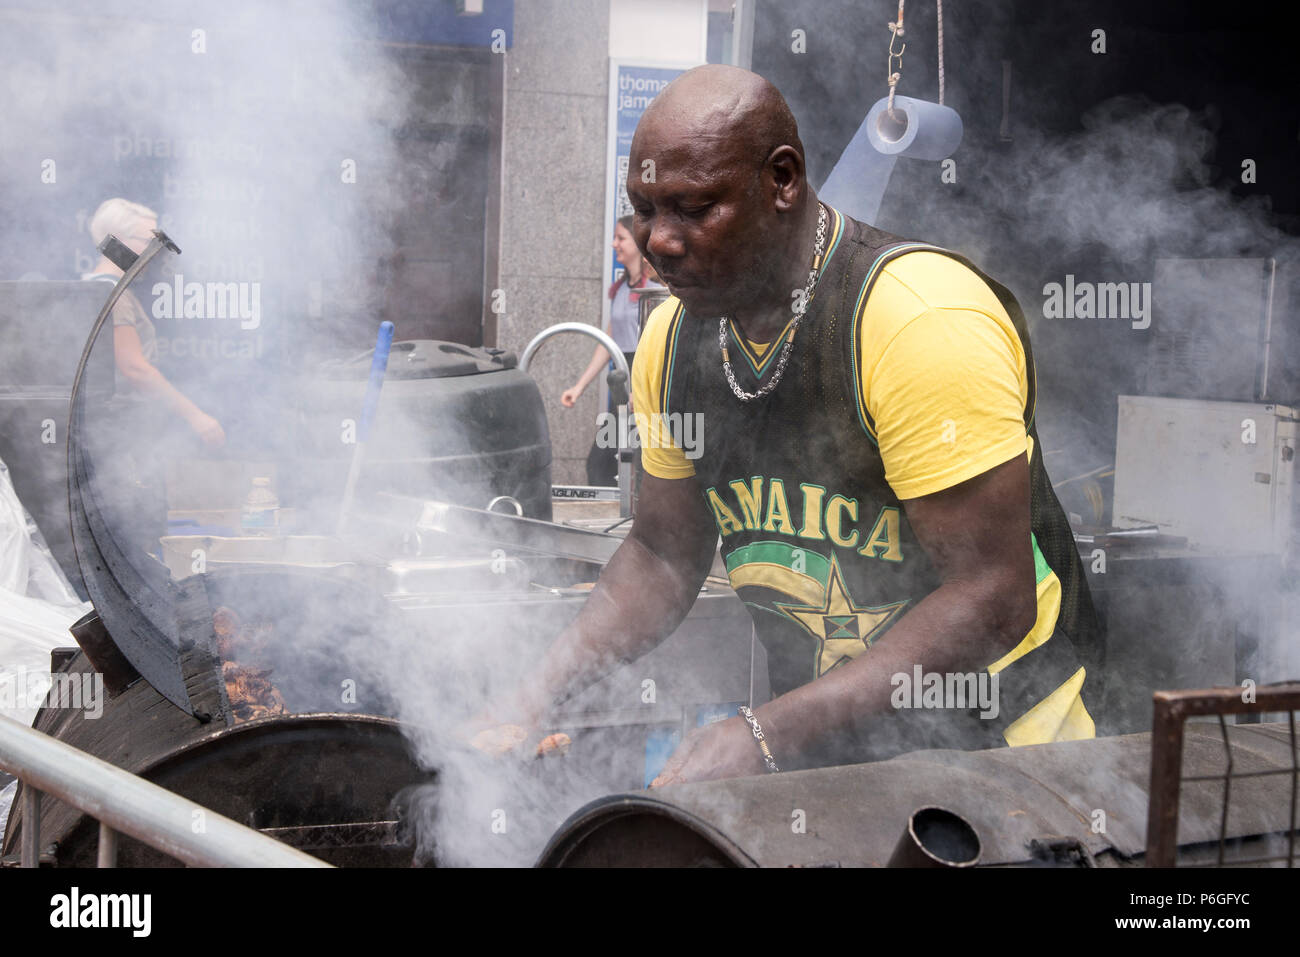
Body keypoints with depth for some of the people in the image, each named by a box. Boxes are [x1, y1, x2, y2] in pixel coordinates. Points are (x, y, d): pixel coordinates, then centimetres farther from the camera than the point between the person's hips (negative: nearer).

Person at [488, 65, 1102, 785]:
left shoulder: (924, 318, -21)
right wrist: (539, 691, -3)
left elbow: (992, 598, -23)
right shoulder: (672, 336, 2)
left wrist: (766, 737, -28)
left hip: (993, 733, -5)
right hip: (813, 739, 6)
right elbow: (663, 555, 14)